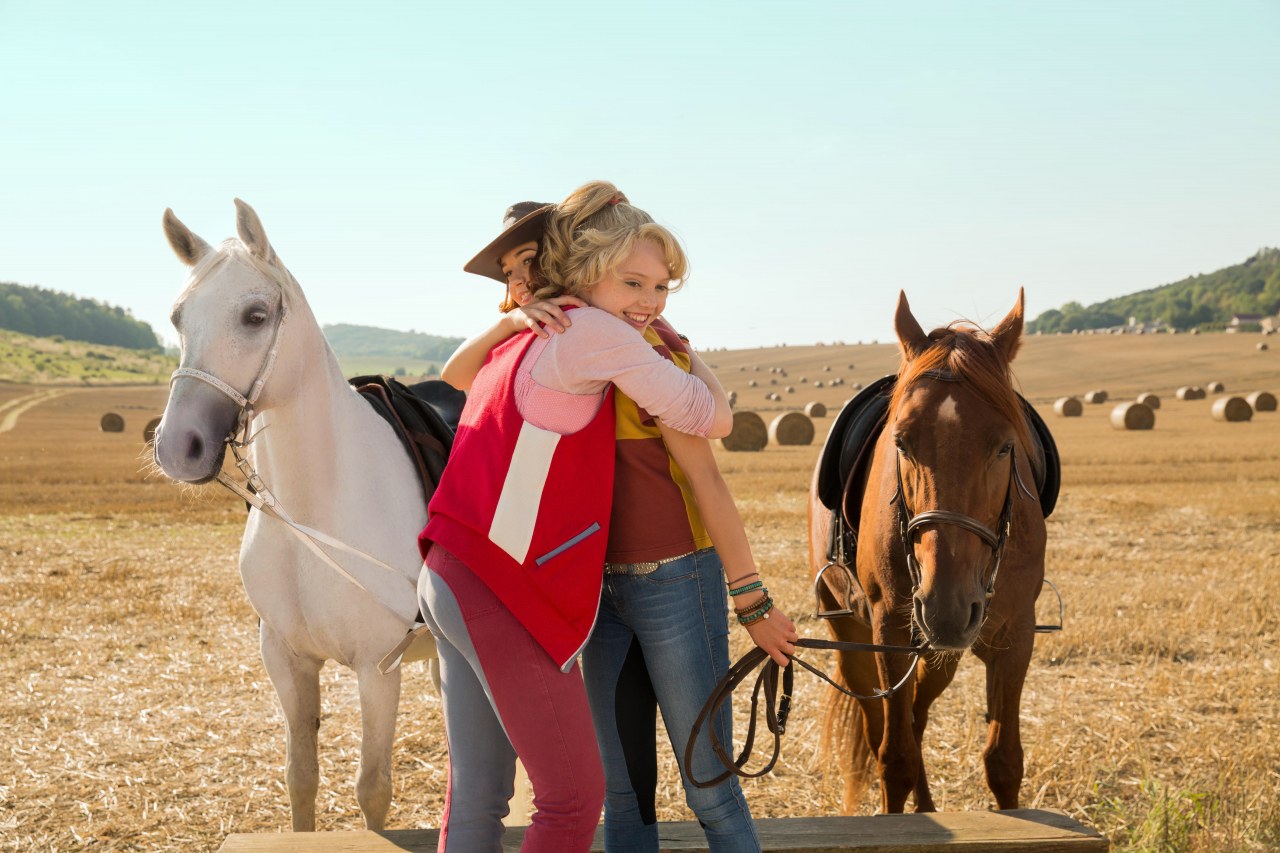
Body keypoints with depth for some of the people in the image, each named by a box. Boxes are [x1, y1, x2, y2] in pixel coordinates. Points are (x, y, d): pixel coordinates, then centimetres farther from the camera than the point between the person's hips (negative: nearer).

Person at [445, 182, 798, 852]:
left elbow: (705, 477, -14)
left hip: (676, 583, -7)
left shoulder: (651, 352, -13)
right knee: (623, 792, 11)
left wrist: (753, 601, -14)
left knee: (709, 789, 1)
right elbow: (459, 373, -1)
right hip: (603, 588, 7)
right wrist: (513, 321, -21)